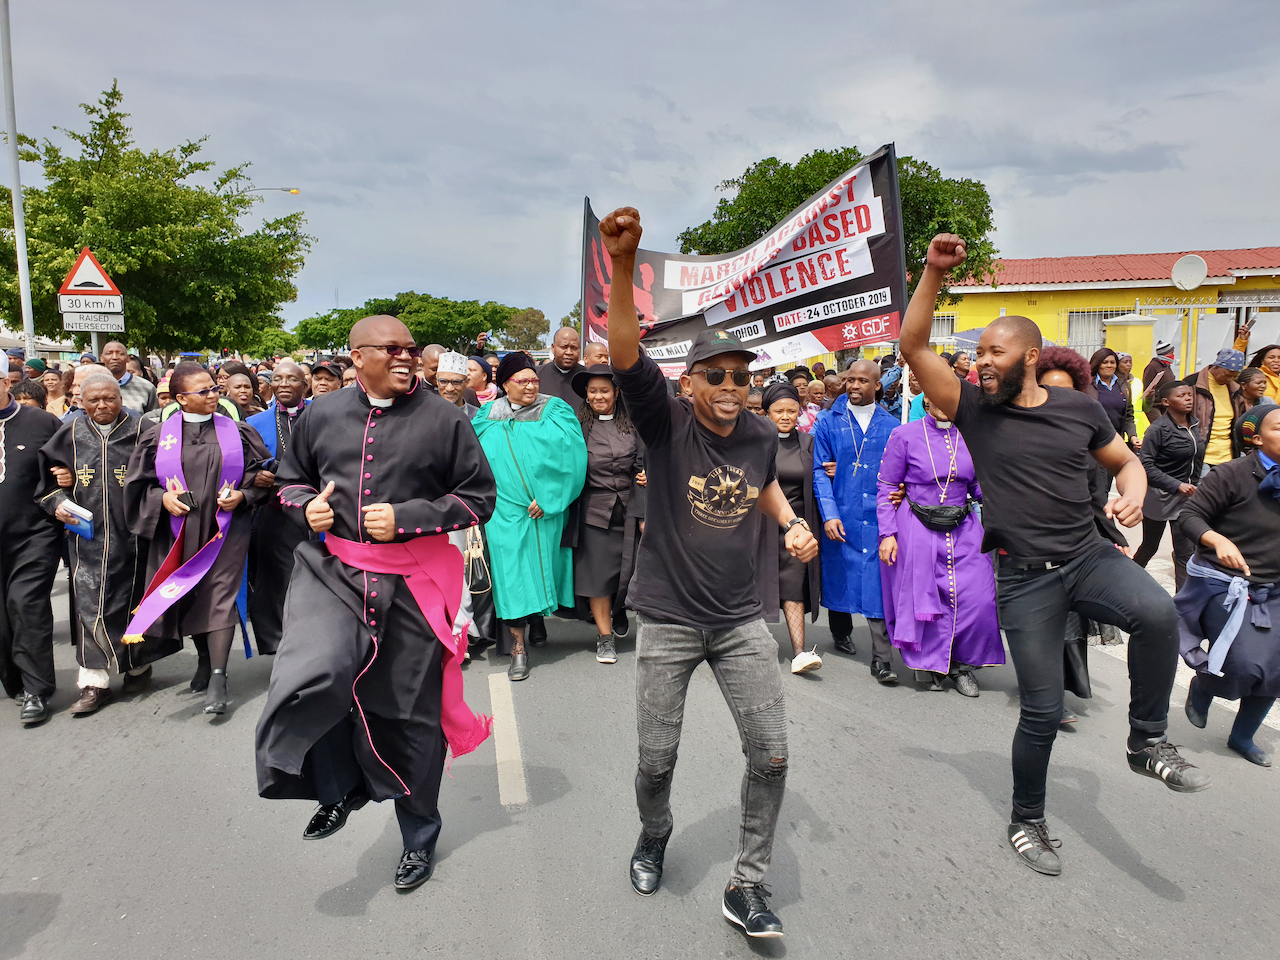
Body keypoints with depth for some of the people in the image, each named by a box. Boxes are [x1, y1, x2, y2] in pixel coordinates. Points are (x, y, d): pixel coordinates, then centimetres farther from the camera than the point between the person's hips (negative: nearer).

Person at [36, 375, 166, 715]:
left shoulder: (140, 431, -1)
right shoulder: (71, 434, 6)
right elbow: (49, 476, 15)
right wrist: (57, 502, -1)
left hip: (131, 534, -2)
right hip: (87, 535, 2)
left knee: (134, 598, 9)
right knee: (90, 605, -1)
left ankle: (139, 664, 28)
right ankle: (94, 683, 7)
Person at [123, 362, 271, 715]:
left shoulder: (238, 431, 3)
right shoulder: (157, 435, 4)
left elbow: (262, 475, 6)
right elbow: (140, 481, 8)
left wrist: (242, 495, -11)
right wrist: (162, 497, -10)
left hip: (226, 527, -2)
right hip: (180, 530, 2)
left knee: (220, 596, -7)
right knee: (189, 595, 11)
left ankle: (217, 677, -6)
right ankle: (205, 659, 32)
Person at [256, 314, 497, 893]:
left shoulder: (443, 420, -2)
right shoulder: (321, 415, 7)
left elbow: (479, 497, -2)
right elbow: (291, 478, 21)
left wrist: (406, 519, -14)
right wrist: (306, 505, -3)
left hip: (412, 583, -1)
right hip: (331, 569, 2)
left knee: (408, 710, 8)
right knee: (311, 677, -23)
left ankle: (419, 835, 33)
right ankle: (339, 788, 10)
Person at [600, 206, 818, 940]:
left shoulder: (762, 435, 1)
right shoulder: (665, 423, -10)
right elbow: (625, 354, -26)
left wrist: (793, 523, 5)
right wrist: (624, 264, -38)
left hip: (742, 619, 3)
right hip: (669, 619, -2)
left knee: (772, 754, 0)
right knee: (657, 757, 8)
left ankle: (748, 886, 20)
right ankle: (654, 839, 42)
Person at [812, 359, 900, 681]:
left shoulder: (891, 426, 8)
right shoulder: (829, 422, 5)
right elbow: (820, 471, 0)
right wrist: (829, 515, -11)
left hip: (878, 518, 0)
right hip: (840, 517, 0)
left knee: (879, 581, -5)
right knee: (838, 574, 12)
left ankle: (882, 660, 0)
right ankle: (841, 632, 37)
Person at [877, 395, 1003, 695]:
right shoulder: (905, 436, -2)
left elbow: (978, 486, 14)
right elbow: (886, 488, -2)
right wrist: (887, 533, -8)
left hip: (963, 529, 3)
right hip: (918, 529, -3)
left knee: (976, 599, -4)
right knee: (921, 597, 2)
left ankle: (961, 662, 18)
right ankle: (929, 662, 26)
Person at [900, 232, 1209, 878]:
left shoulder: (1079, 408, 4)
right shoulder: (973, 409, -3)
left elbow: (1125, 460, 18)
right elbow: (913, 347, -11)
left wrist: (1131, 493, -5)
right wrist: (934, 273, -18)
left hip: (1089, 557, 2)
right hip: (1024, 578, -2)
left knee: (1157, 613, -30)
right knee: (1042, 711, 2)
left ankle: (1147, 741, -5)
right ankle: (1026, 820, 27)